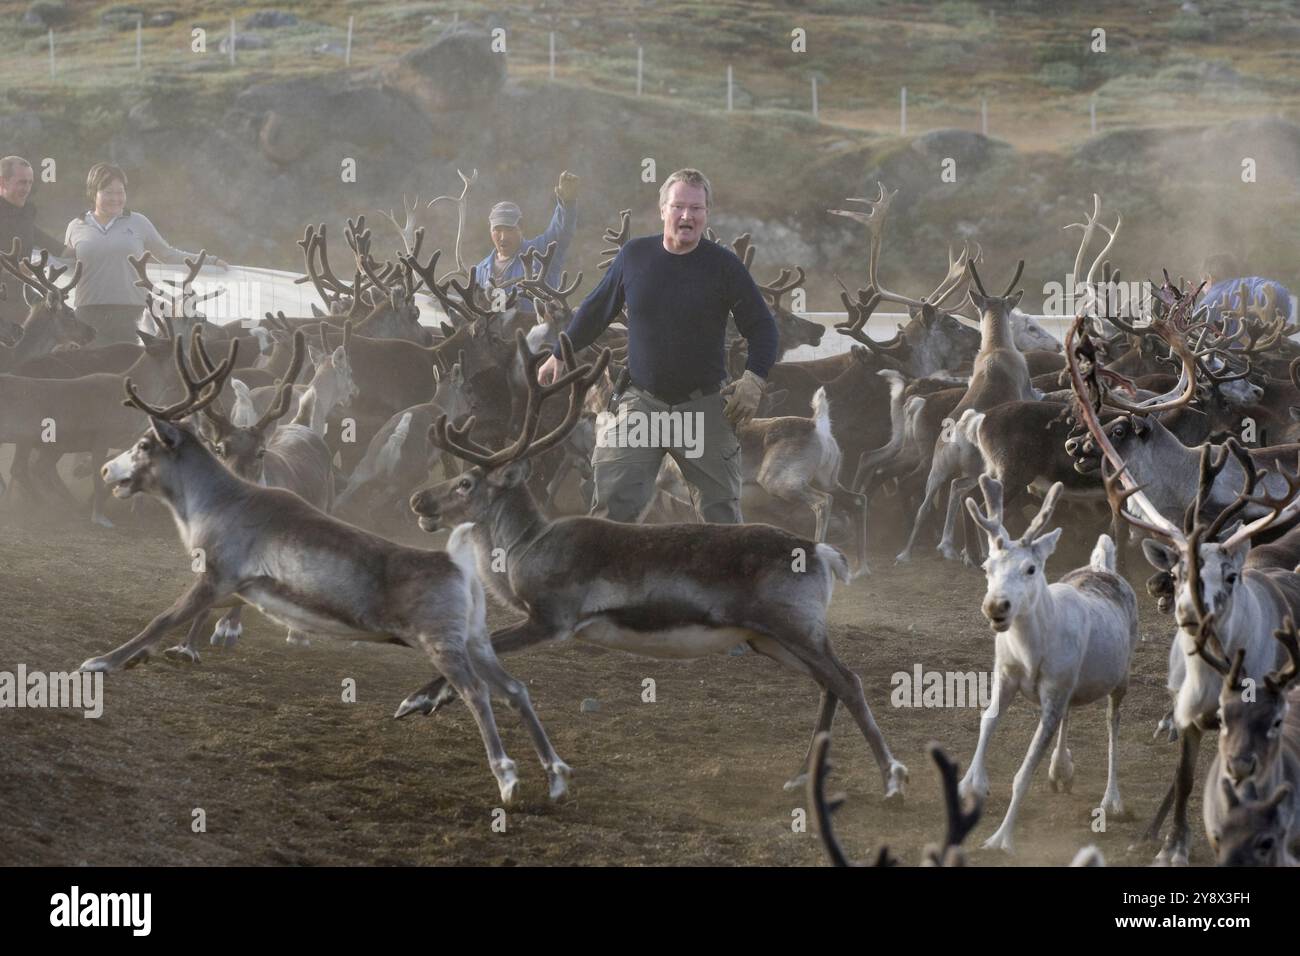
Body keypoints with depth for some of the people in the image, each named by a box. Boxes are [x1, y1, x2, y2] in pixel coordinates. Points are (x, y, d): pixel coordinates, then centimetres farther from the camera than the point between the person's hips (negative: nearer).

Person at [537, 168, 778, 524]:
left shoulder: (723, 265, -4)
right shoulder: (634, 254, 0)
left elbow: (762, 326, 1)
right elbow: (596, 309, 15)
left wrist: (753, 380, -13)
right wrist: (561, 354, 19)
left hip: (704, 407, -1)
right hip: (642, 401, 1)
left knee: (722, 508, 4)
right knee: (613, 501, -9)